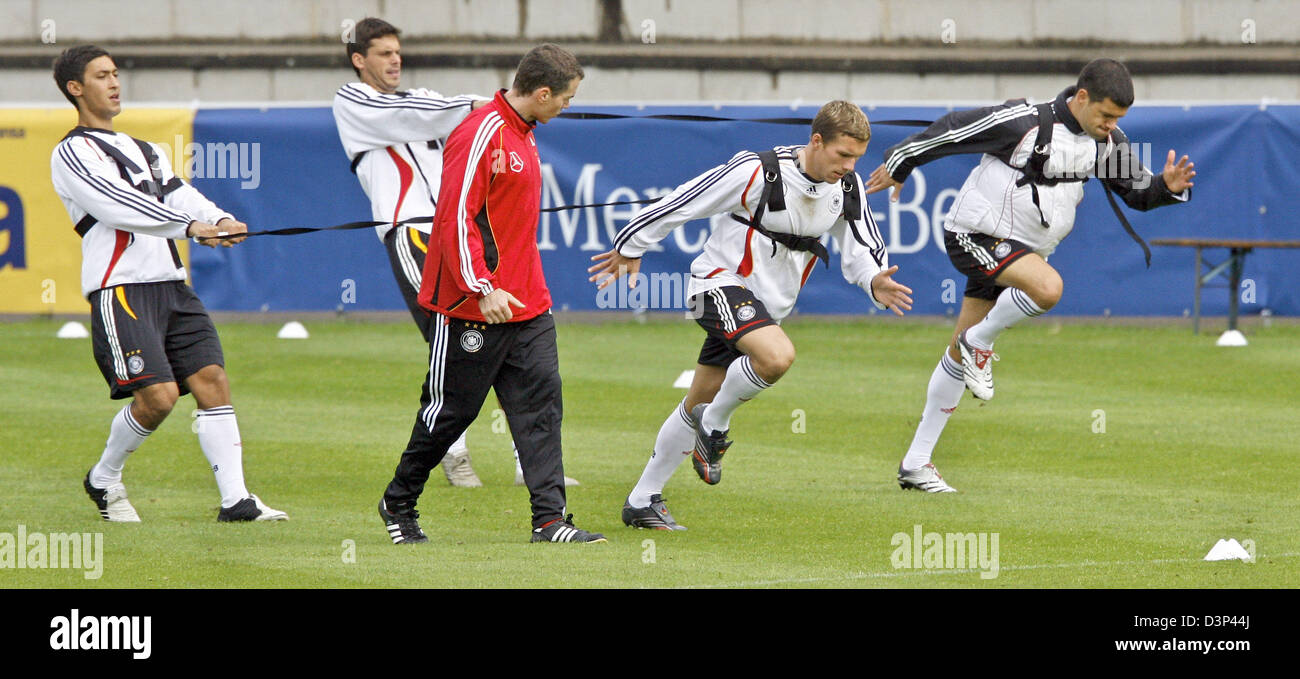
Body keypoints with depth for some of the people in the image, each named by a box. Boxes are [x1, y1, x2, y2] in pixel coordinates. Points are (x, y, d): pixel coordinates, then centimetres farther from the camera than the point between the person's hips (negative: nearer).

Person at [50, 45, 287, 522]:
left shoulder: (146, 151, 25)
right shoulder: (73, 153, -1)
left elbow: (179, 195, 9)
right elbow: (119, 205, -16)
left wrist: (220, 220, -14)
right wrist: (191, 226, -26)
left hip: (170, 284, 7)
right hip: (120, 290, -7)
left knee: (211, 379, -7)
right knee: (157, 394, -16)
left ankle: (235, 499, -9)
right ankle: (103, 480, 8)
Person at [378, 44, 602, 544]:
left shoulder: (521, 135, 15)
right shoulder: (481, 135, -16)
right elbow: (456, 217, -20)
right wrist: (482, 288, -23)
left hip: (525, 306, 9)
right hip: (471, 311, -9)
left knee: (541, 402, -2)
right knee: (451, 409, 2)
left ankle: (549, 517, -6)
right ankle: (398, 505, 20)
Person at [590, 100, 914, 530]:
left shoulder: (847, 188, -3)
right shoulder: (757, 172, -22)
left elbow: (861, 250, 5)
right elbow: (683, 202, -13)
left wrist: (876, 283, -20)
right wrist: (629, 248, -2)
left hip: (767, 304, 7)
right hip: (721, 283, -7)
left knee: (700, 404, 14)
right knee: (777, 356, -33)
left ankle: (642, 502, 25)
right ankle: (714, 425, -6)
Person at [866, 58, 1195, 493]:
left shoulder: (1106, 142, -1)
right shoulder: (1025, 121, -21)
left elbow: (1137, 191, 9)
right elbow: (953, 131, -12)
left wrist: (1168, 186, -14)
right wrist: (899, 165, -2)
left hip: (1021, 249, 7)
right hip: (976, 234, -7)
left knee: (960, 355, 10)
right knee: (1048, 286, -32)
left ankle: (915, 464, 15)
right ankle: (979, 343, -5)